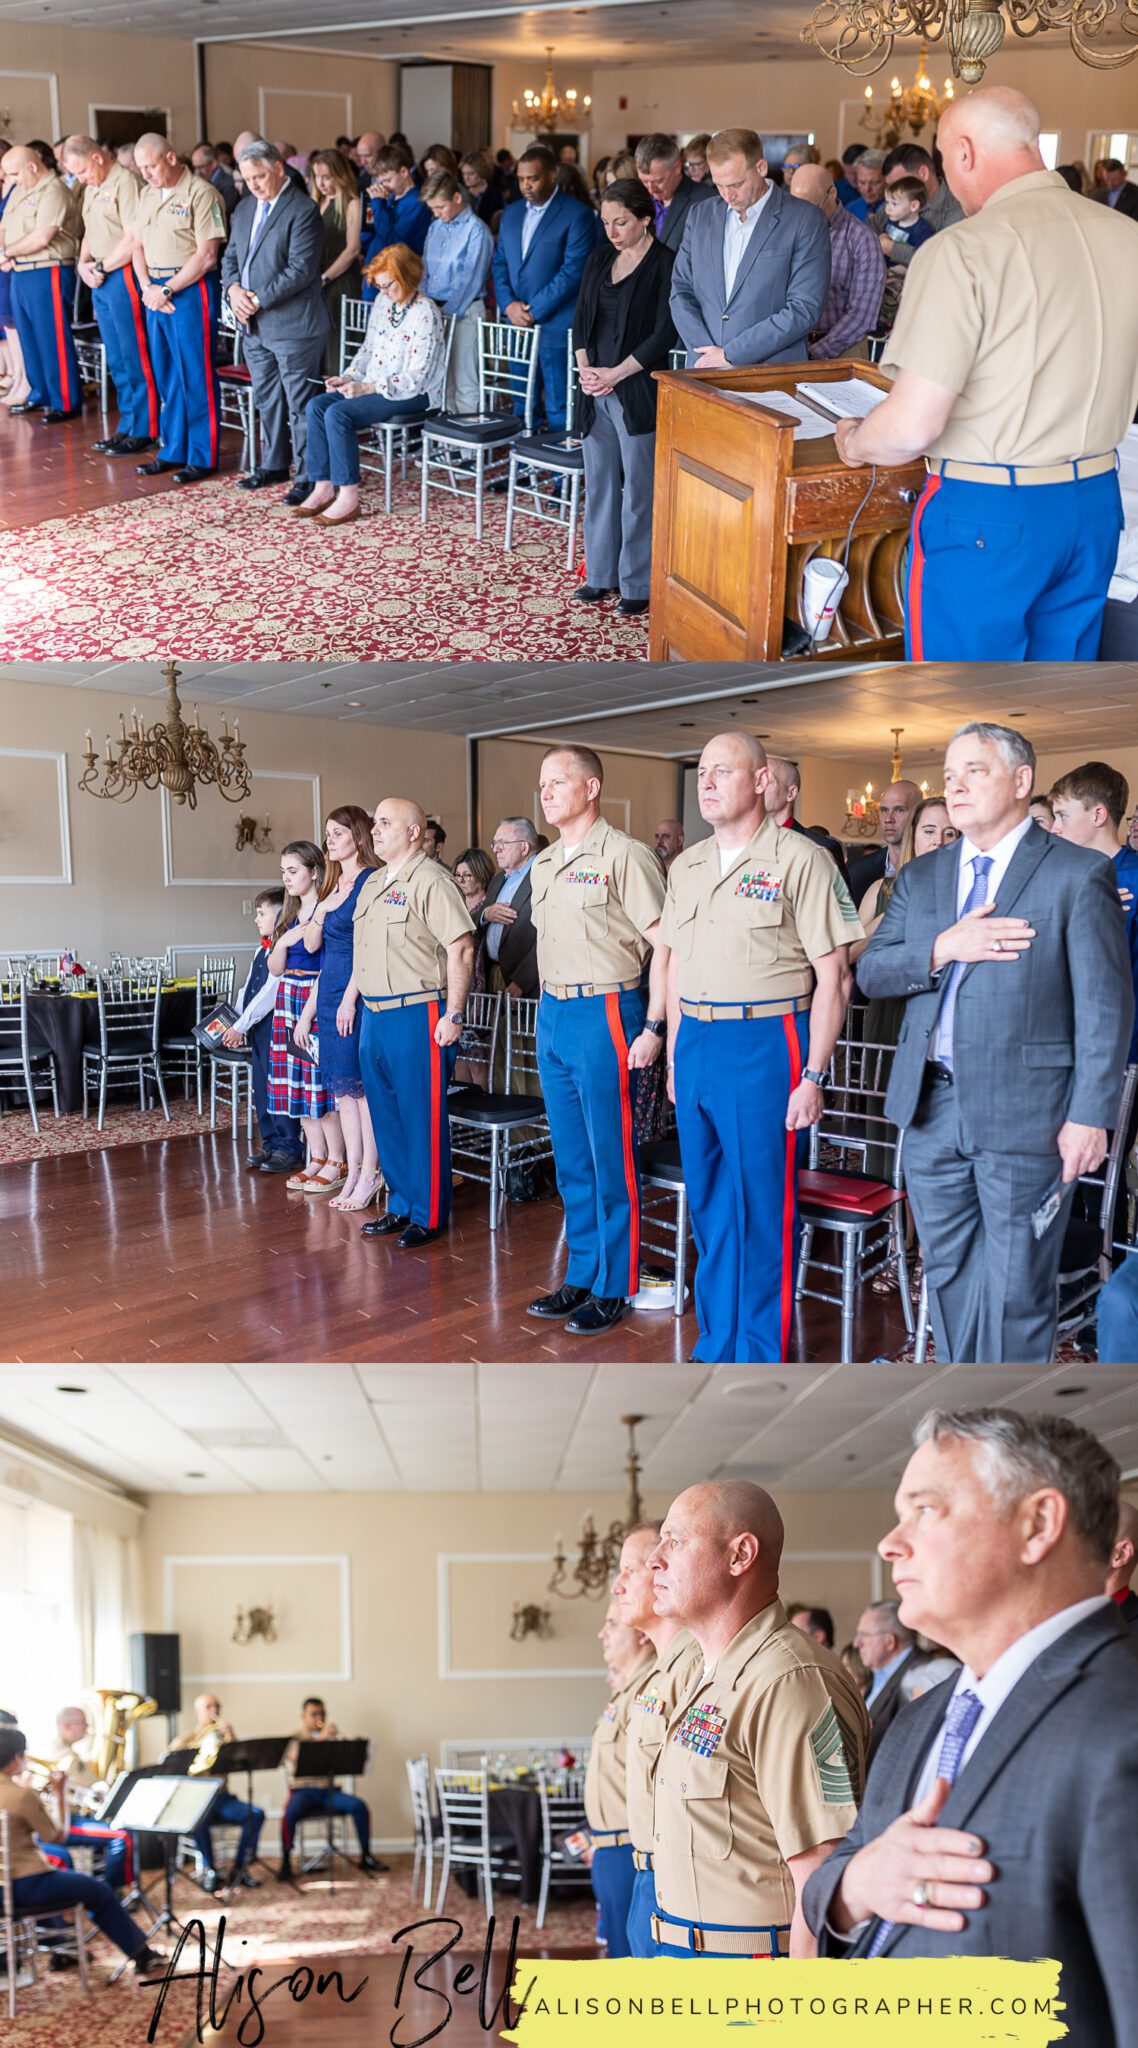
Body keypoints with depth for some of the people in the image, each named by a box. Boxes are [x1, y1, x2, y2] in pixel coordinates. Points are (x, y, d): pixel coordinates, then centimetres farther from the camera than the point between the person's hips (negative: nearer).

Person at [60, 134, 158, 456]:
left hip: (122, 275, -9)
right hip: (100, 279, 9)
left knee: (135, 357, -4)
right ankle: (127, 425, 19)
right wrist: (84, 264, 6)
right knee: (116, 360, 12)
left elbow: (133, 239, -19)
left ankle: (144, 430, 1)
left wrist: (102, 267, -10)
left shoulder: (124, 181, -12)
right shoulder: (91, 188, 17)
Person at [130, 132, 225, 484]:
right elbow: (138, 246, 18)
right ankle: (172, 451, 20)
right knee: (166, 375, 11)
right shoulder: (146, 194, 15)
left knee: (196, 376, -3)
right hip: (156, 292, 7)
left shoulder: (201, 194, -9)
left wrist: (167, 289, -13)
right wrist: (147, 287, 0)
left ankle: (202, 458, 3)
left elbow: (206, 256, -14)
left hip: (191, 290, -7)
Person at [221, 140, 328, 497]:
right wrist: (233, 288, -3)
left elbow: (301, 270, -19)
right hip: (253, 325, 8)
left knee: (299, 404, -4)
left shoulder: (302, 211, -12)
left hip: (291, 324, -8)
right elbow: (230, 256, 19)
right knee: (266, 401, 17)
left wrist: (258, 300, -18)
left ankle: (308, 477, 1)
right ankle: (274, 465, 29)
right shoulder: (245, 208, 14)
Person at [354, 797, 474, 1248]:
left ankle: (429, 1216, 8)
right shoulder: (372, 884, 16)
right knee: (386, 1117, 14)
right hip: (374, 1016, 9)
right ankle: (400, 1207, 25)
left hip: (417, 1016, -9)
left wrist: (453, 1015, -20)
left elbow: (461, 948, -18)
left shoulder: (431, 880, -12)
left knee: (423, 1118, -2)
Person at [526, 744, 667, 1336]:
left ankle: (614, 1288, 8)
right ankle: (581, 1276, 23)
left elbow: (664, 944, -13)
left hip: (605, 1014, -8)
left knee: (611, 1159, -1)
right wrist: (549, 1009, 17)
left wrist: (653, 1027, -17)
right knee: (571, 1159, 13)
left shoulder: (624, 855, -10)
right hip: (553, 1015, 8)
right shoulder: (543, 865, 14)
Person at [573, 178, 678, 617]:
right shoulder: (599, 259, 13)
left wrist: (615, 374, -14)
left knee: (638, 490, -2)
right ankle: (602, 574, 21)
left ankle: (638, 584, 5)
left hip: (637, 391, -6)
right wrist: (584, 368, -4)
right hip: (595, 389, 6)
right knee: (599, 483, 11)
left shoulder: (665, 264, -6)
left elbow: (665, 334, -12)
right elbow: (581, 318, 13)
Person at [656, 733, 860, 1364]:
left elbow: (833, 977, -10)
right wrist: (676, 1053, 14)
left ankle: (762, 1358, 11)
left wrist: (813, 1076, -14)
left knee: (764, 1212, -1)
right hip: (695, 1045, 7)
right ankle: (718, 1346, 28)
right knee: (708, 1205, 14)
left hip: (766, 1045, -6)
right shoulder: (686, 867, 12)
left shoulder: (800, 860, -8)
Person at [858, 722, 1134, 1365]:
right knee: (949, 1276, 15)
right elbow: (871, 972, 6)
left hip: (1023, 1115, -5)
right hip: (932, 1107, 6)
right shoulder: (920, 877, 13)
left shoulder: (1079, 875, -5)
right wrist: (942, 949, -13)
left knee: (1015, 1288, 1)